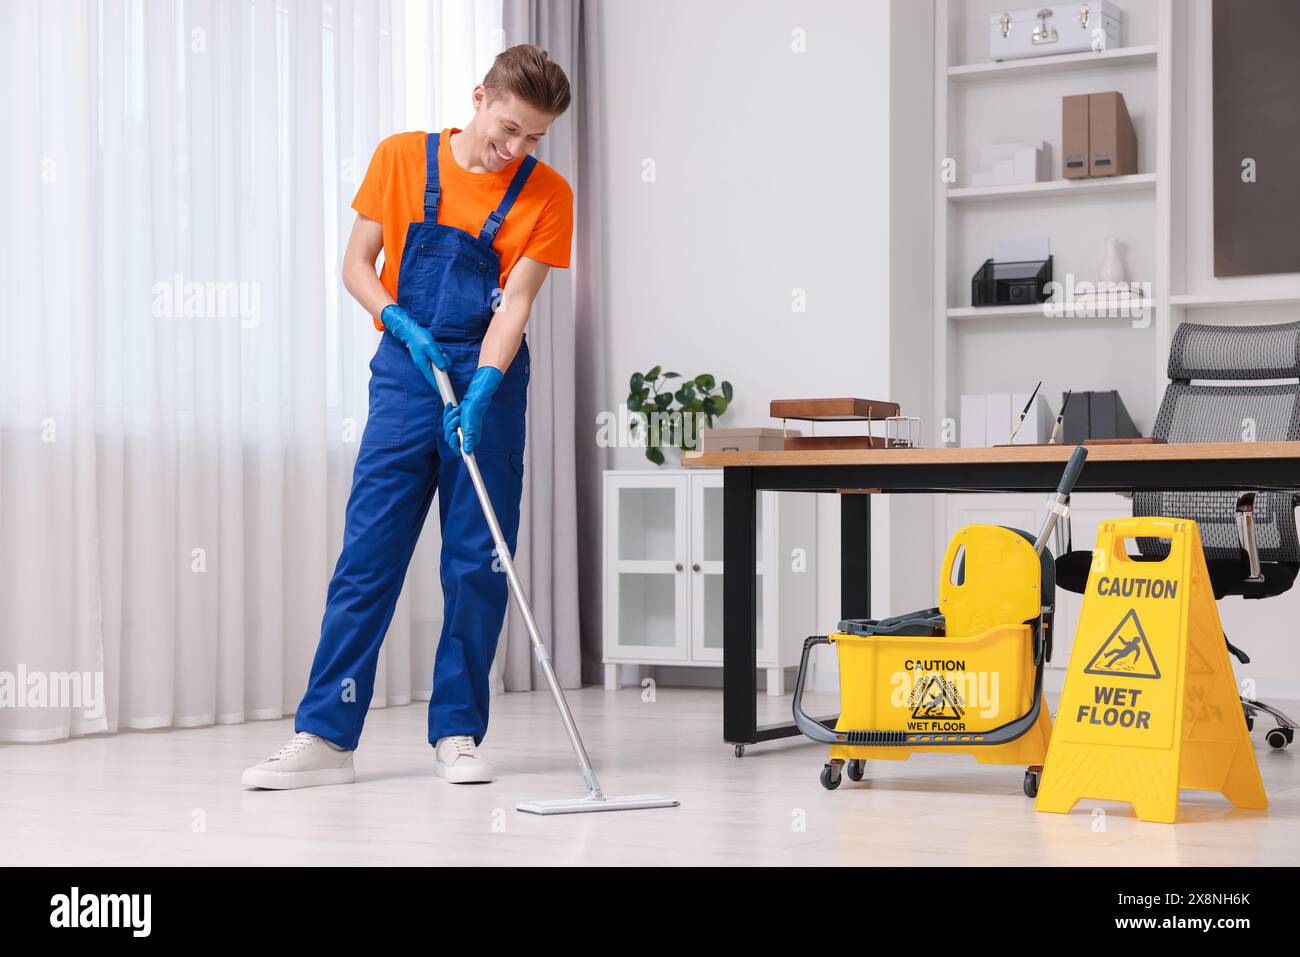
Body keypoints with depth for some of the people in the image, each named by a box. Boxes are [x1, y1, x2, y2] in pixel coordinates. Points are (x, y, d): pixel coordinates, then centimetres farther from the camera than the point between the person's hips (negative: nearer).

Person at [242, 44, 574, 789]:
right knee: (368, 555, -3)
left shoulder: (547, 194, -2)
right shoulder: (402, 159, 1)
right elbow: (357, 266, 6)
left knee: (479, 562, 1)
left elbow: (516, 302, -10)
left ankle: (458, 733, 11)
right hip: (405, 374, 0)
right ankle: (325, 736, -2)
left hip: (489, 388, 0)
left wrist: (480, 392, -24)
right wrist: (401, 323, -12)